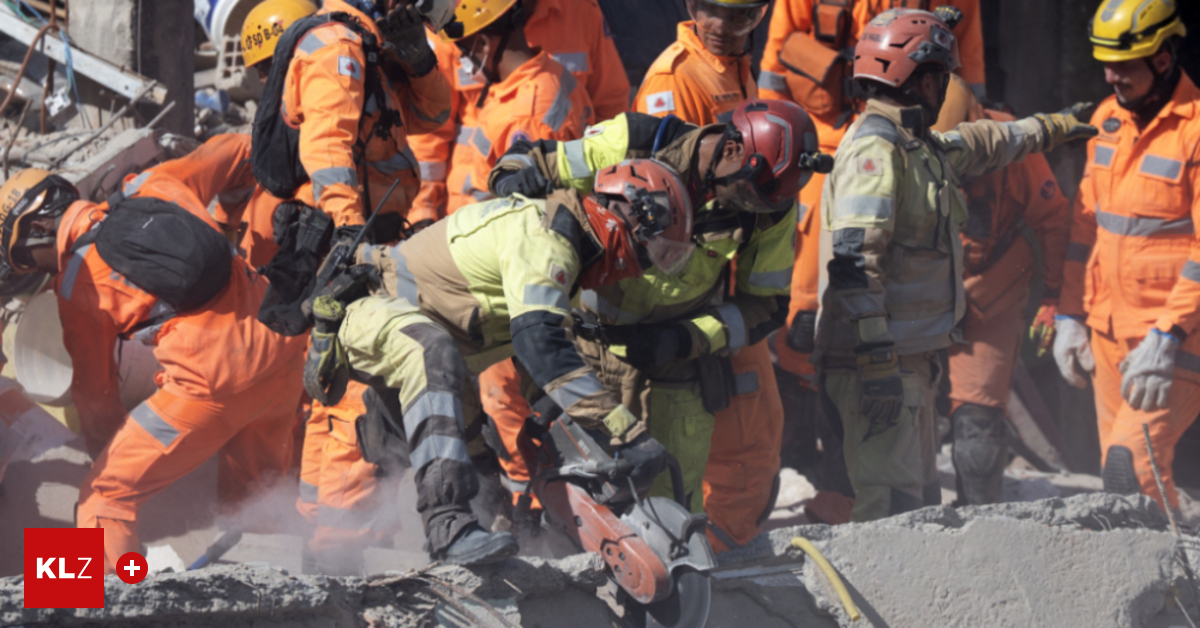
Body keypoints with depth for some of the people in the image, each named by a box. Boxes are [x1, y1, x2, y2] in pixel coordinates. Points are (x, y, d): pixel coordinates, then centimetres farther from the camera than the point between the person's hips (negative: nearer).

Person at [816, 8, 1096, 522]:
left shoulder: (915, 146, 16)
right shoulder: (873, 147, -15)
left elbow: (977, 146, 39)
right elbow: (855, 260, -24)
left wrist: (1048, 128, 53)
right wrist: (877, 360, -29)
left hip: (911, 358, 11)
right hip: (878, 361, -11)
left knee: (919, 499, 14)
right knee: (892, 504, -15)